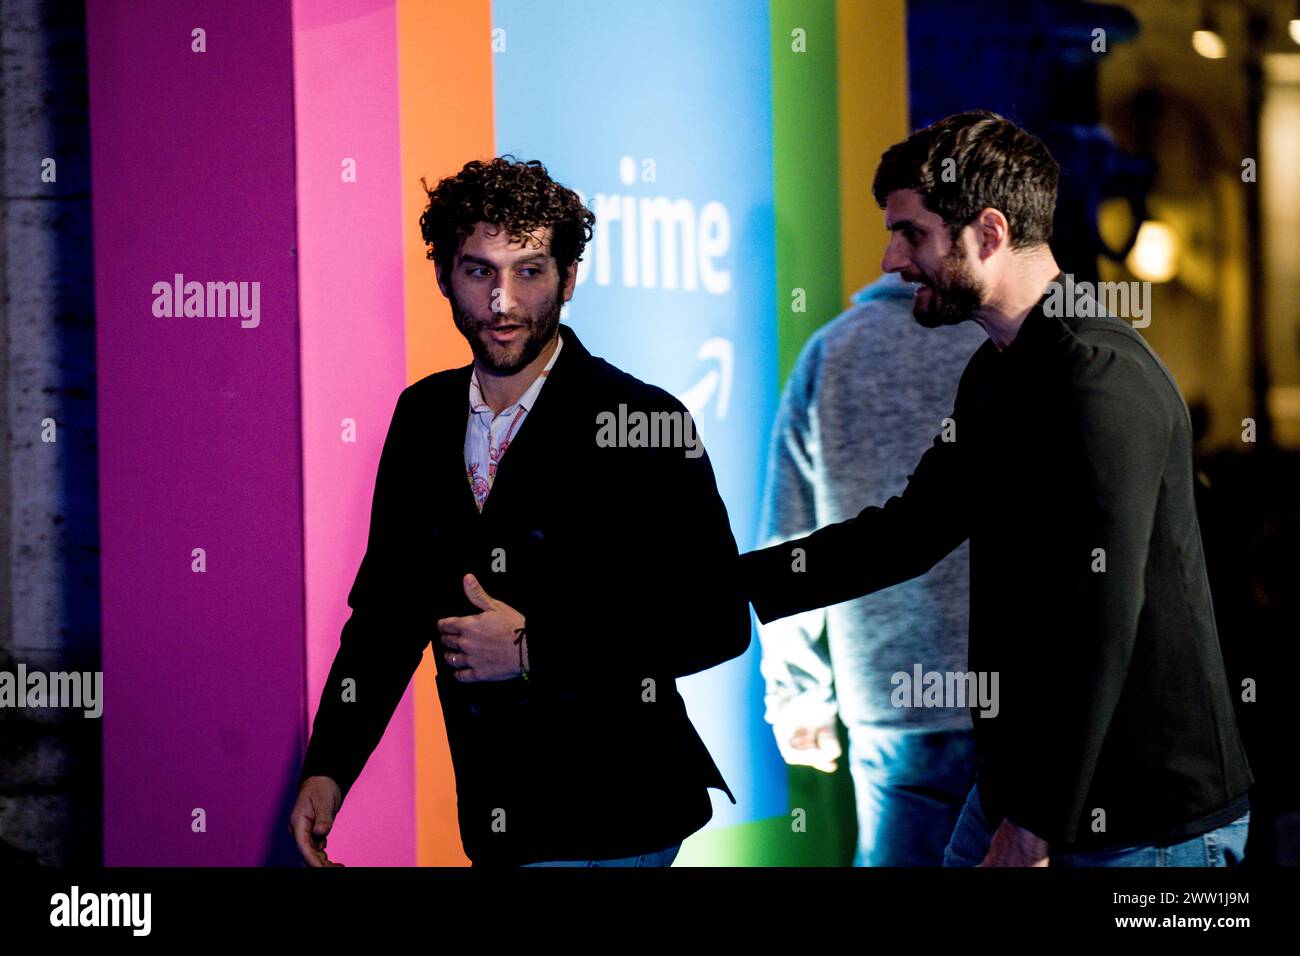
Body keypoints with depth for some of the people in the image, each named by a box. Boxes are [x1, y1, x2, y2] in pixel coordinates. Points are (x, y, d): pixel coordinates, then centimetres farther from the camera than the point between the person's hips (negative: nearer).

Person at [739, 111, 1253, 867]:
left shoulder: (1100, 381, -20)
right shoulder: (998, 374, 13)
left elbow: (1099, 624, -24)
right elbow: (909, 532, 20)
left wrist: (1036, 829, -22)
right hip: (1023, 784, 9)